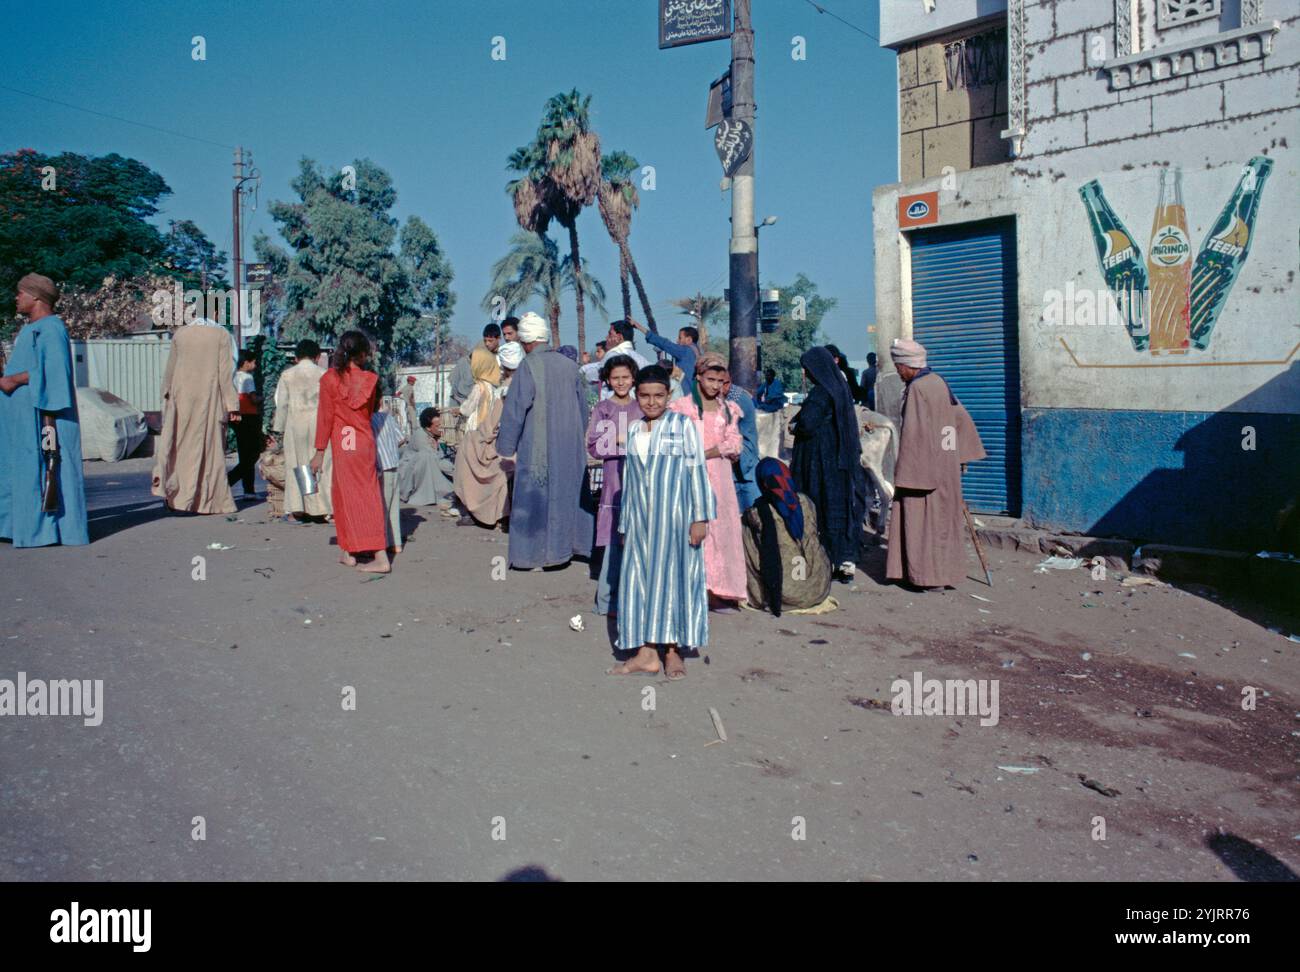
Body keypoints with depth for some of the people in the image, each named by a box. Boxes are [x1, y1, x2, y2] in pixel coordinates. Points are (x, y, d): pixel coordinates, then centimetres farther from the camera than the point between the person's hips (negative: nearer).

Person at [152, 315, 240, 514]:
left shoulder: (180, 333, 3)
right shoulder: (222, 335, -6)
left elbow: (170, 368, 8)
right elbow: (226, 371, -9)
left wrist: (167, 393, 20)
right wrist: (232, 405, -8)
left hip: (182, 397, 2)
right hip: (210, 399, -2)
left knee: (182, 444, 11)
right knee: (210, 446, 3)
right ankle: (210, 500, 6)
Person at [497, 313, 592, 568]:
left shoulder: (528, 366, -13)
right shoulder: (569, 364, 3)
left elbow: (514, 409, -12)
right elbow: (582, 406, 12)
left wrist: (505, 445, -2)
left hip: (538, 446, -5)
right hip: (570, 444, 5)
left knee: (532, 496, 4)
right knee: (569, 491, 14)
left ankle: (528, 553, 7)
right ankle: (565, 546, 21)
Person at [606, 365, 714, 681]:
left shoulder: (684, 425, -3)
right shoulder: (633, 431, 11)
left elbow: (697, 472, -5)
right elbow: (628, 480, 16)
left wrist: (700, 517, -10)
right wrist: (625, 524, 16)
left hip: (674, 516, -5)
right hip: (641, 519, 5)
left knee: (673, 577, 0)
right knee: (639, 578, 3)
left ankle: (673, 650, 8)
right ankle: (646, 653, 9)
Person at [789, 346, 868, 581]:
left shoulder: (821, 392, -16)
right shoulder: (840, 387, 11)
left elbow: (807, 425, -24)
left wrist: (794, 427, -4)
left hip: (823, 462, -8)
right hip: (841, 459, 8)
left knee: (826, 509, -1)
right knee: (843, 508, 9)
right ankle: (847, 562, 12)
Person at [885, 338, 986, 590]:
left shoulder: (916, 389, -17)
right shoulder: (939, 382, 10)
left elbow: (913, 433, -21)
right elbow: (961, 417, 15)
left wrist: (906, 472, -17)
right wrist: (961, 455, 20)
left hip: (923, 463, -9)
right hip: (946, 461, 9)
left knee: (922, 518, -2)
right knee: (943, 515, 14)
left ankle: (930, 575, 1)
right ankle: (946, 570, 22)